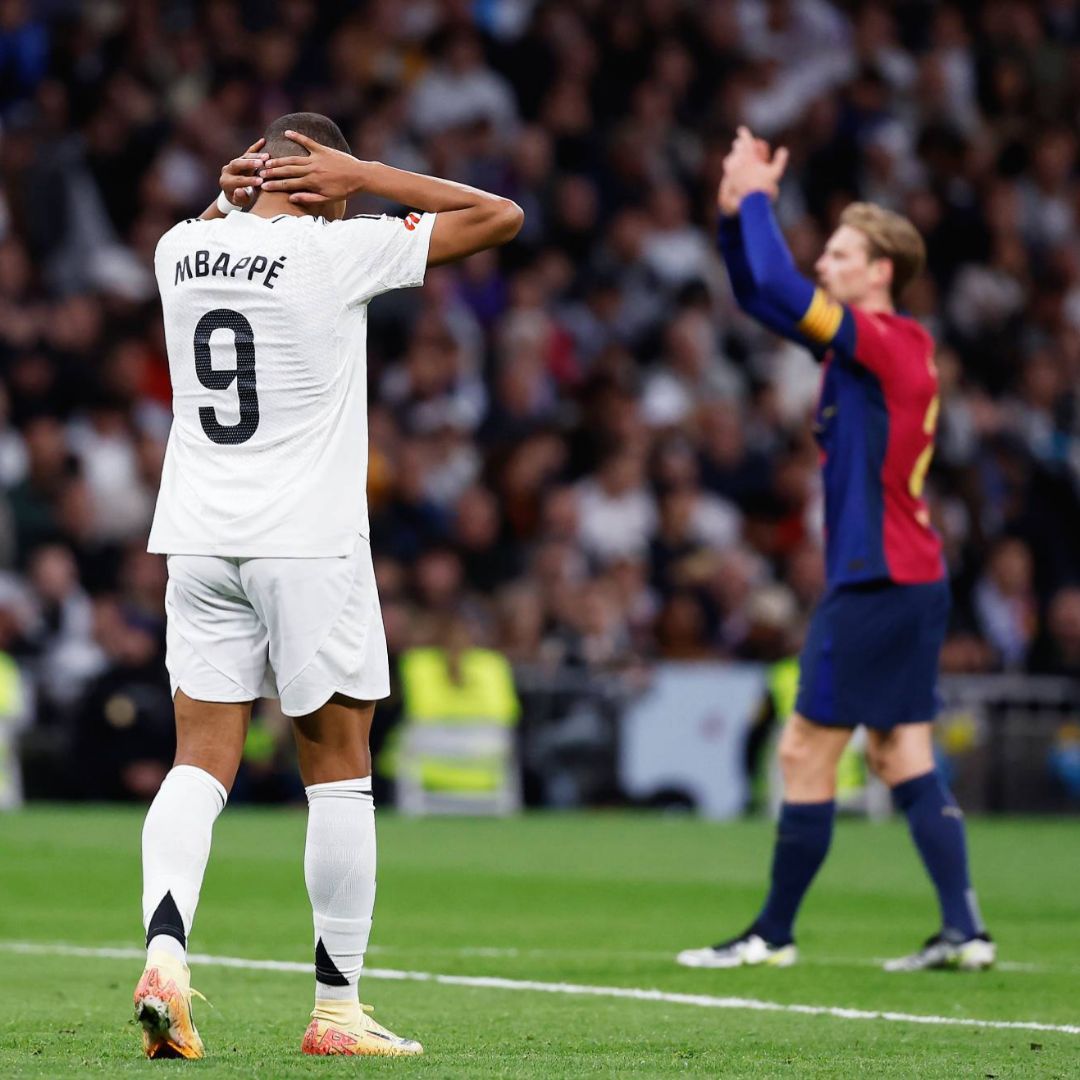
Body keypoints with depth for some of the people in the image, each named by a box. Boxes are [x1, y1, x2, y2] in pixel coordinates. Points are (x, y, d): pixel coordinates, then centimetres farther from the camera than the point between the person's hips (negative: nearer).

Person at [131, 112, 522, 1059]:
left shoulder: (182, 248, 5)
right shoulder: (335, 251, -10)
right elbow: (501, 216, -2)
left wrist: (230, 193, 13)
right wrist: (365, 178, -2)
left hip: (199, 543, 5)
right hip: (309, 544, -5)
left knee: (202, 761, 5)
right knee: (339, 769, 4)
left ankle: (165, 948, -18)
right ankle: (338, 1007, 7)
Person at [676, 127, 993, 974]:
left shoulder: (881, 342, -14)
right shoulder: (885, 343, 14)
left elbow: (778, 287, -25)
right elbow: (759, 294, 21)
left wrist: (757, 195, -10)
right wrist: (737, 208, 8)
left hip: (876, 581, -10)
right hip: (914, 578, 10)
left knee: (806, 754, -3)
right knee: (902, 753, 7)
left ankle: (774, 935, 4)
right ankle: (963, 929, 1)